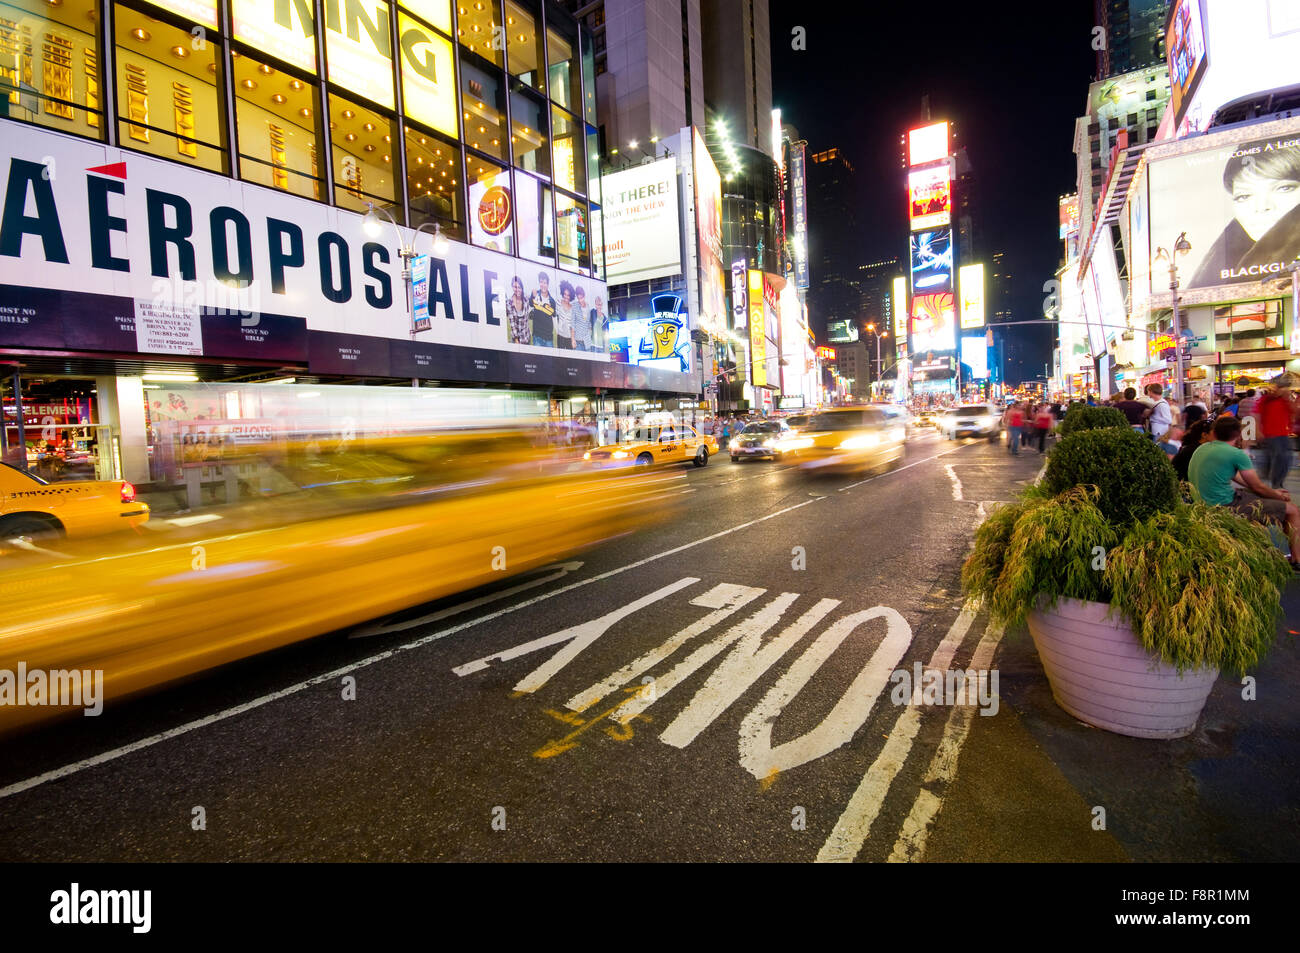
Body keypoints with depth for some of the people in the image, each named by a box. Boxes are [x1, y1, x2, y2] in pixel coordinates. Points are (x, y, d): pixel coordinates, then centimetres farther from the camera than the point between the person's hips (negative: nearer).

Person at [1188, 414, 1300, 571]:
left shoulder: (1202, 448, 9)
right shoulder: (1236, 454, -14)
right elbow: (1258, 487, -2)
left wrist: (1273, 492, 25)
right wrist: (1280, 496, 19)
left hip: (1203, 503, 8)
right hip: (1225, 507, -8)